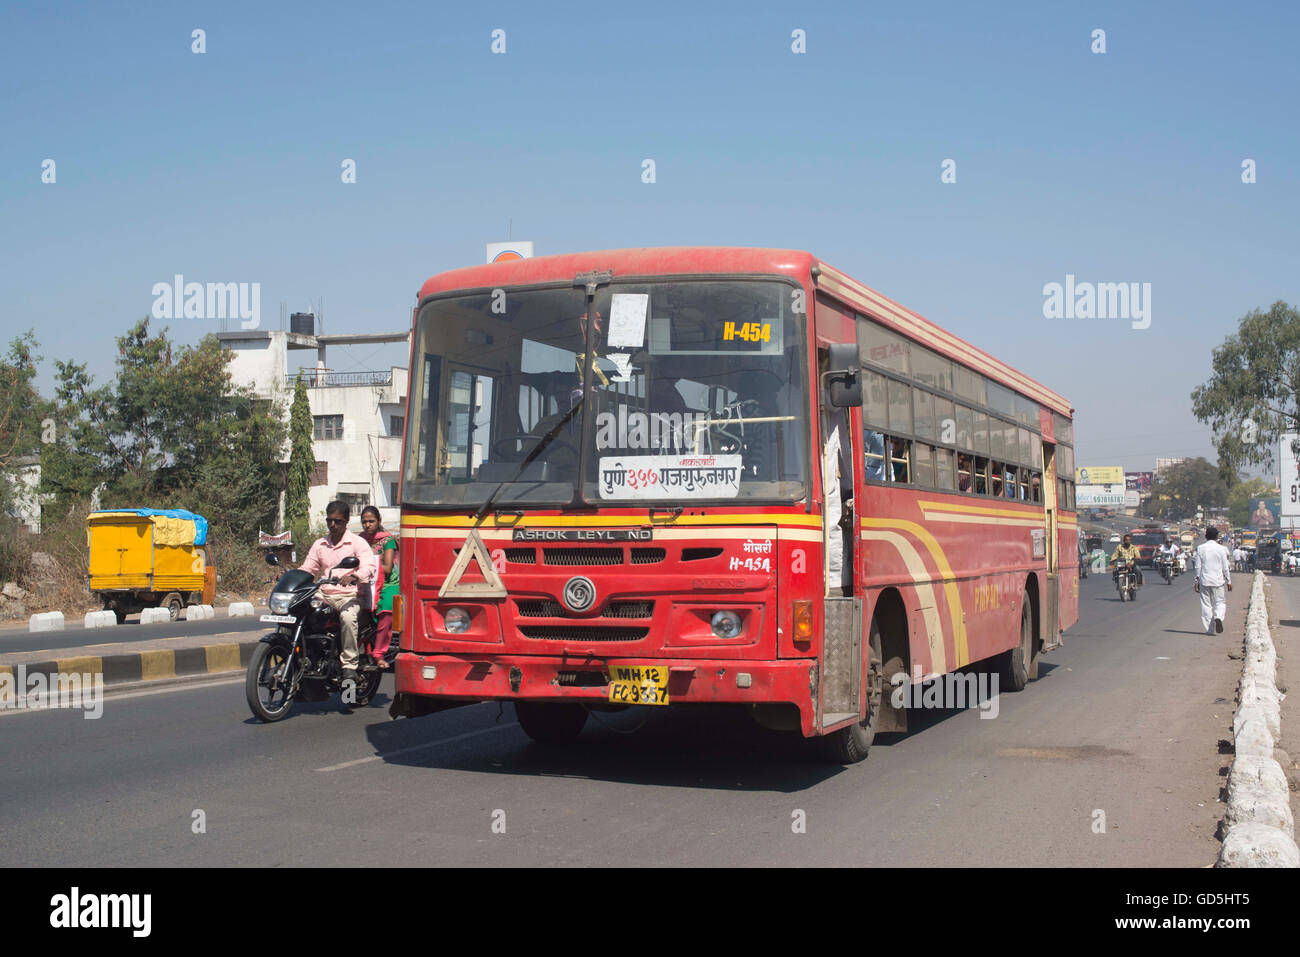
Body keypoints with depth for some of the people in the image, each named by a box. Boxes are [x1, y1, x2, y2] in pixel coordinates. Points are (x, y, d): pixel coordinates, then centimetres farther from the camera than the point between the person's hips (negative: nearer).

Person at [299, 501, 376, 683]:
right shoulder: (319, 544, 19)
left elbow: (369, 567, -12)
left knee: (348, 616, -37)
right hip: (323, 595, 5)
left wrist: (353, 576, -34)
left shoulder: (357, 542, 3)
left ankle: (349, 665, -31)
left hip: (349, 595, -5)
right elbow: (307, 569, 18)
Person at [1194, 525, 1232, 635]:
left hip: (1204, 580, 1)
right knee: (1220, 602, 9)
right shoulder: (1221, 549, -3)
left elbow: (1198, 566, 0)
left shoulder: (1200, 548, -1)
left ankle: (1209, 629, 5)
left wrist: (1197, 581, 5)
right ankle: (1218, 617, -21)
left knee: (1206, 605, 6)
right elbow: (1225, 567, 0)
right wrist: (1229, 581, 9)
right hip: (1218, 581, -1)